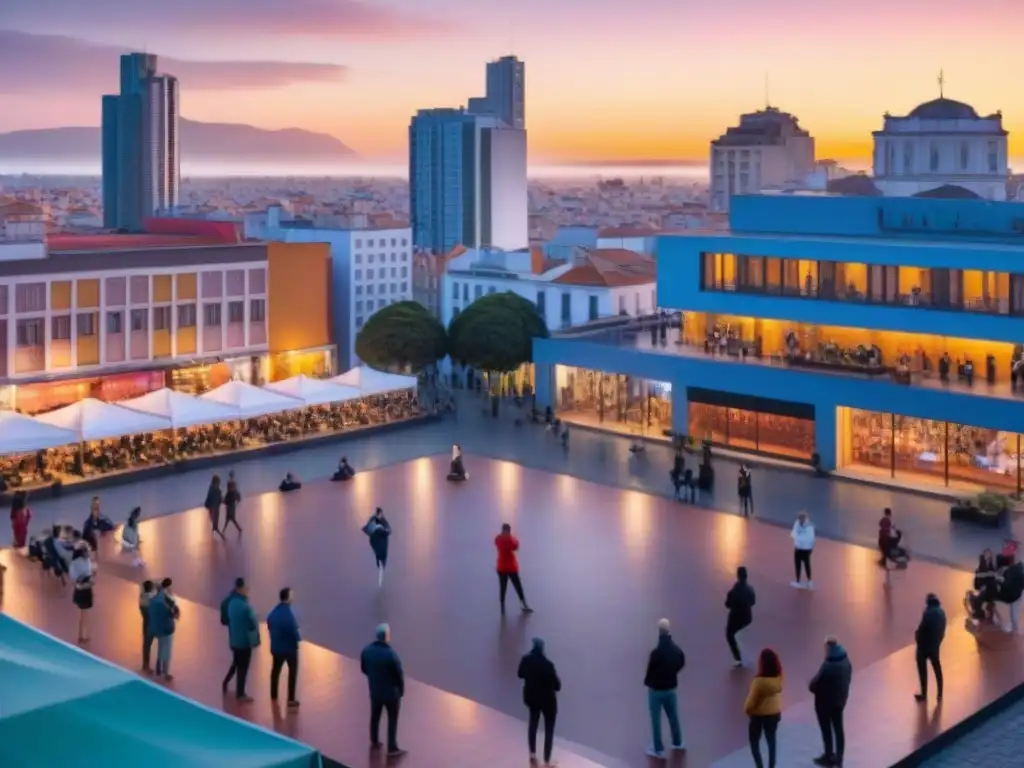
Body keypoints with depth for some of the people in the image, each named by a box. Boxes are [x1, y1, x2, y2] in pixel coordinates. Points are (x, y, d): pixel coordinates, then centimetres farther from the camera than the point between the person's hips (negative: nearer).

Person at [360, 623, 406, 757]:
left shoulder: (366, 650, -13)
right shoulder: (390, 653, -31)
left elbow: (364, 669, 4)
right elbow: (399, 674, -20)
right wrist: (401, 690, -1)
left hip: (375, 690, 5)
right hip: (391, 692, -5)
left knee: (375, 716, 24)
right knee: (392, 720, 11)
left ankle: (374, 741, 42)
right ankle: (392, 749, 20)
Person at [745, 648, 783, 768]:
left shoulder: (759, 681, -31)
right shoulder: (779, 678, -15)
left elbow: (751, 700, -21)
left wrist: (747, 710, -1)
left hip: (759, 715, -5)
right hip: (774, 713, 5)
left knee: (754, 741, 13)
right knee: (771, 740, 20)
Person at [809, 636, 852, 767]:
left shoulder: (827, 667, -32)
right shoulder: (846, 661, -7)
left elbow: (814, 685, -23)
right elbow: (848, 679, 8)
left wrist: (812, 685, -2)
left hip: (825, 701, -7)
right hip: (840, 699, 7)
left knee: (826, 729, 9)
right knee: (838, 728, 17)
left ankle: (829, 757, 22)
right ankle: (839, 757, 28)